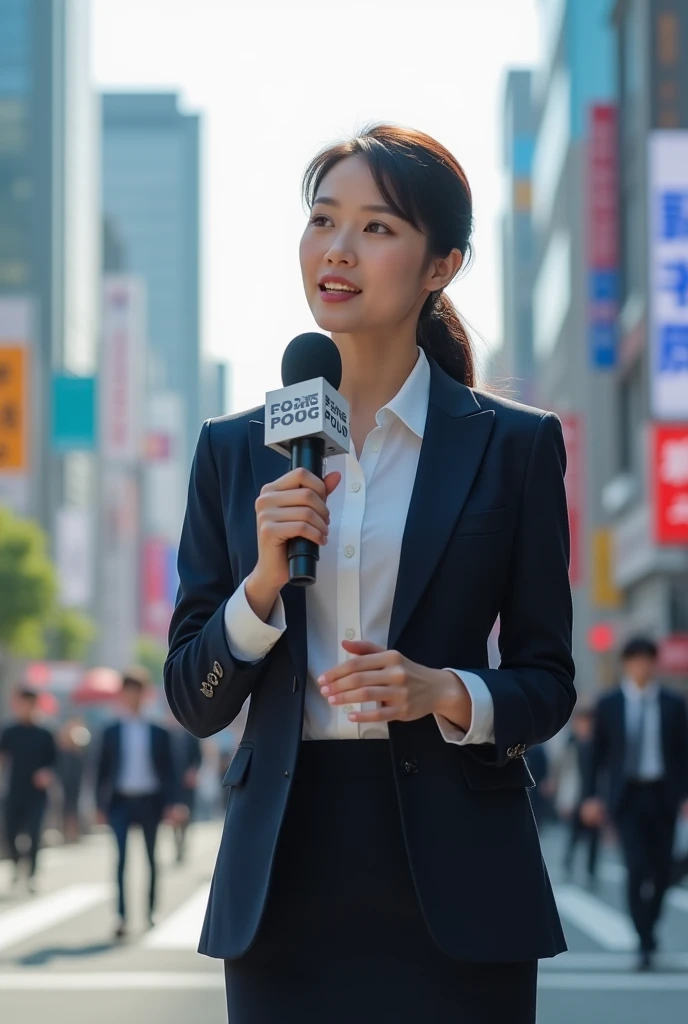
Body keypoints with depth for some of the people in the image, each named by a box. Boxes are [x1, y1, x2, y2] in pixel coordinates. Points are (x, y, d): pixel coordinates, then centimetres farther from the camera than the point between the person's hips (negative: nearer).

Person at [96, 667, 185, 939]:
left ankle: (151, 911, 24)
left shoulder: (158, 733, 4)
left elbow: (168, 771, 2)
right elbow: (102, 771, 6)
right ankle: (122, 917, -14)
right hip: (121, 801, -1)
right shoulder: (111, 732, 5)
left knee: (151, 857, 11)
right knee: (121, 858, -10)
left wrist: (172, 803, -8)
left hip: (149, 801, 1)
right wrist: (101, 805, 1)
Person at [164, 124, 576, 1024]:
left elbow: (548, 683, 4)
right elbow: (193, 702, 5)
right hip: (284, 880, 2)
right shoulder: (235, 452, 8)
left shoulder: (515, 445, 2)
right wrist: (264, 582, -11)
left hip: (453, 883, -1)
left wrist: (446, 694, -15)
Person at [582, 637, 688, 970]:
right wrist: (593, 795, 0)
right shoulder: (609, 704, 3)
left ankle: (649, 928, 30)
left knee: (661, 869, 7)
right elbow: (598, 752, 6)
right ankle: (645, 943, -10)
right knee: (637, 867, -13)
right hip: (626, 795, -2)